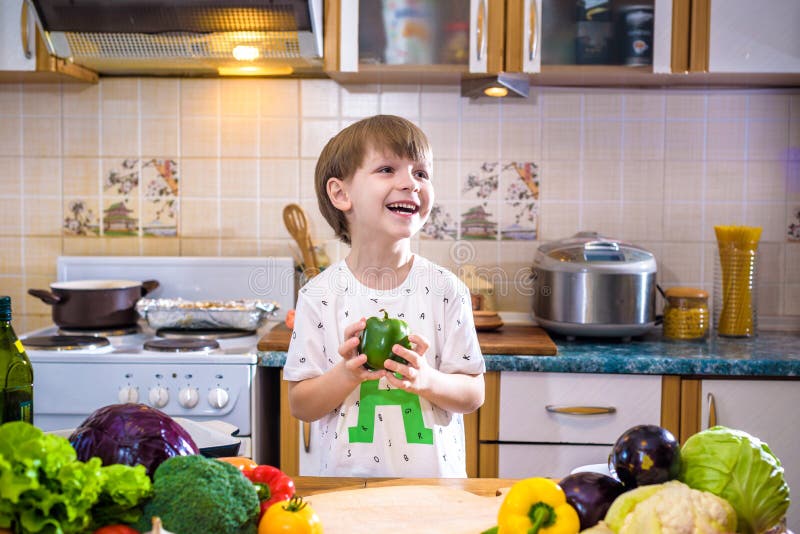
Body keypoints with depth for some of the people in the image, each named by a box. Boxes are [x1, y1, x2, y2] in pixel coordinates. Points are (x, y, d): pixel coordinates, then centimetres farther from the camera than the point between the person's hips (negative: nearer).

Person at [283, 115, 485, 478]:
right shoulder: (320, 295, -6)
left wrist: (426, 379, -18)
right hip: (347, 481, -1)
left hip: (434, 479, 1)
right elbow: (300, 406, -3)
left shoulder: (445, 290, -5)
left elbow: (474, 395, -2)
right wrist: (347, 375, -18)